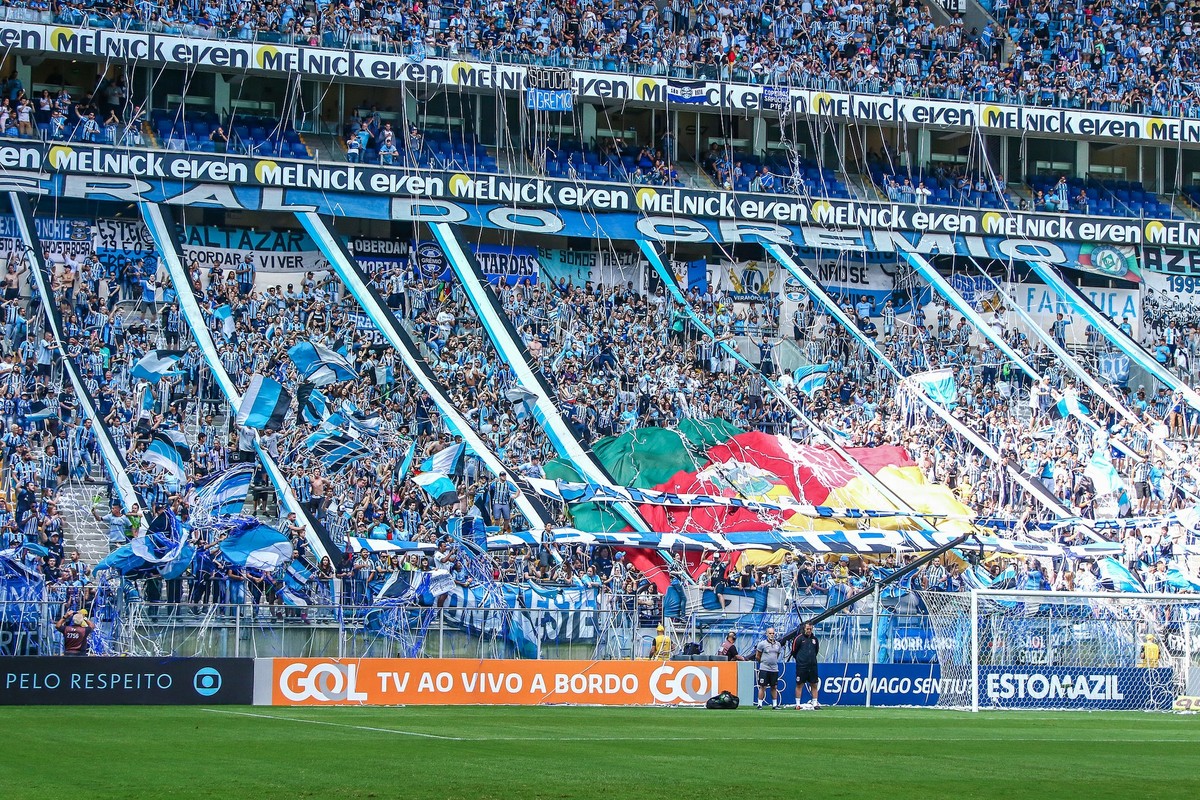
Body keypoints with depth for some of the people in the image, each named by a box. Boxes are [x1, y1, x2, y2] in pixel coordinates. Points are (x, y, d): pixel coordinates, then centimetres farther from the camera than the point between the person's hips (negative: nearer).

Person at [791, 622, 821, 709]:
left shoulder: (814, 639, 9)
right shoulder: (799, 638, -5)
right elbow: (794, 651, 1)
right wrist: (799, 659, 9)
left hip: (812, 666, 4)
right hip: (801, 666, -4)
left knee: (814, 685, 4)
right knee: (799, 685, 0)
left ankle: (815, 703, 9)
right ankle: (797, 704, 4)